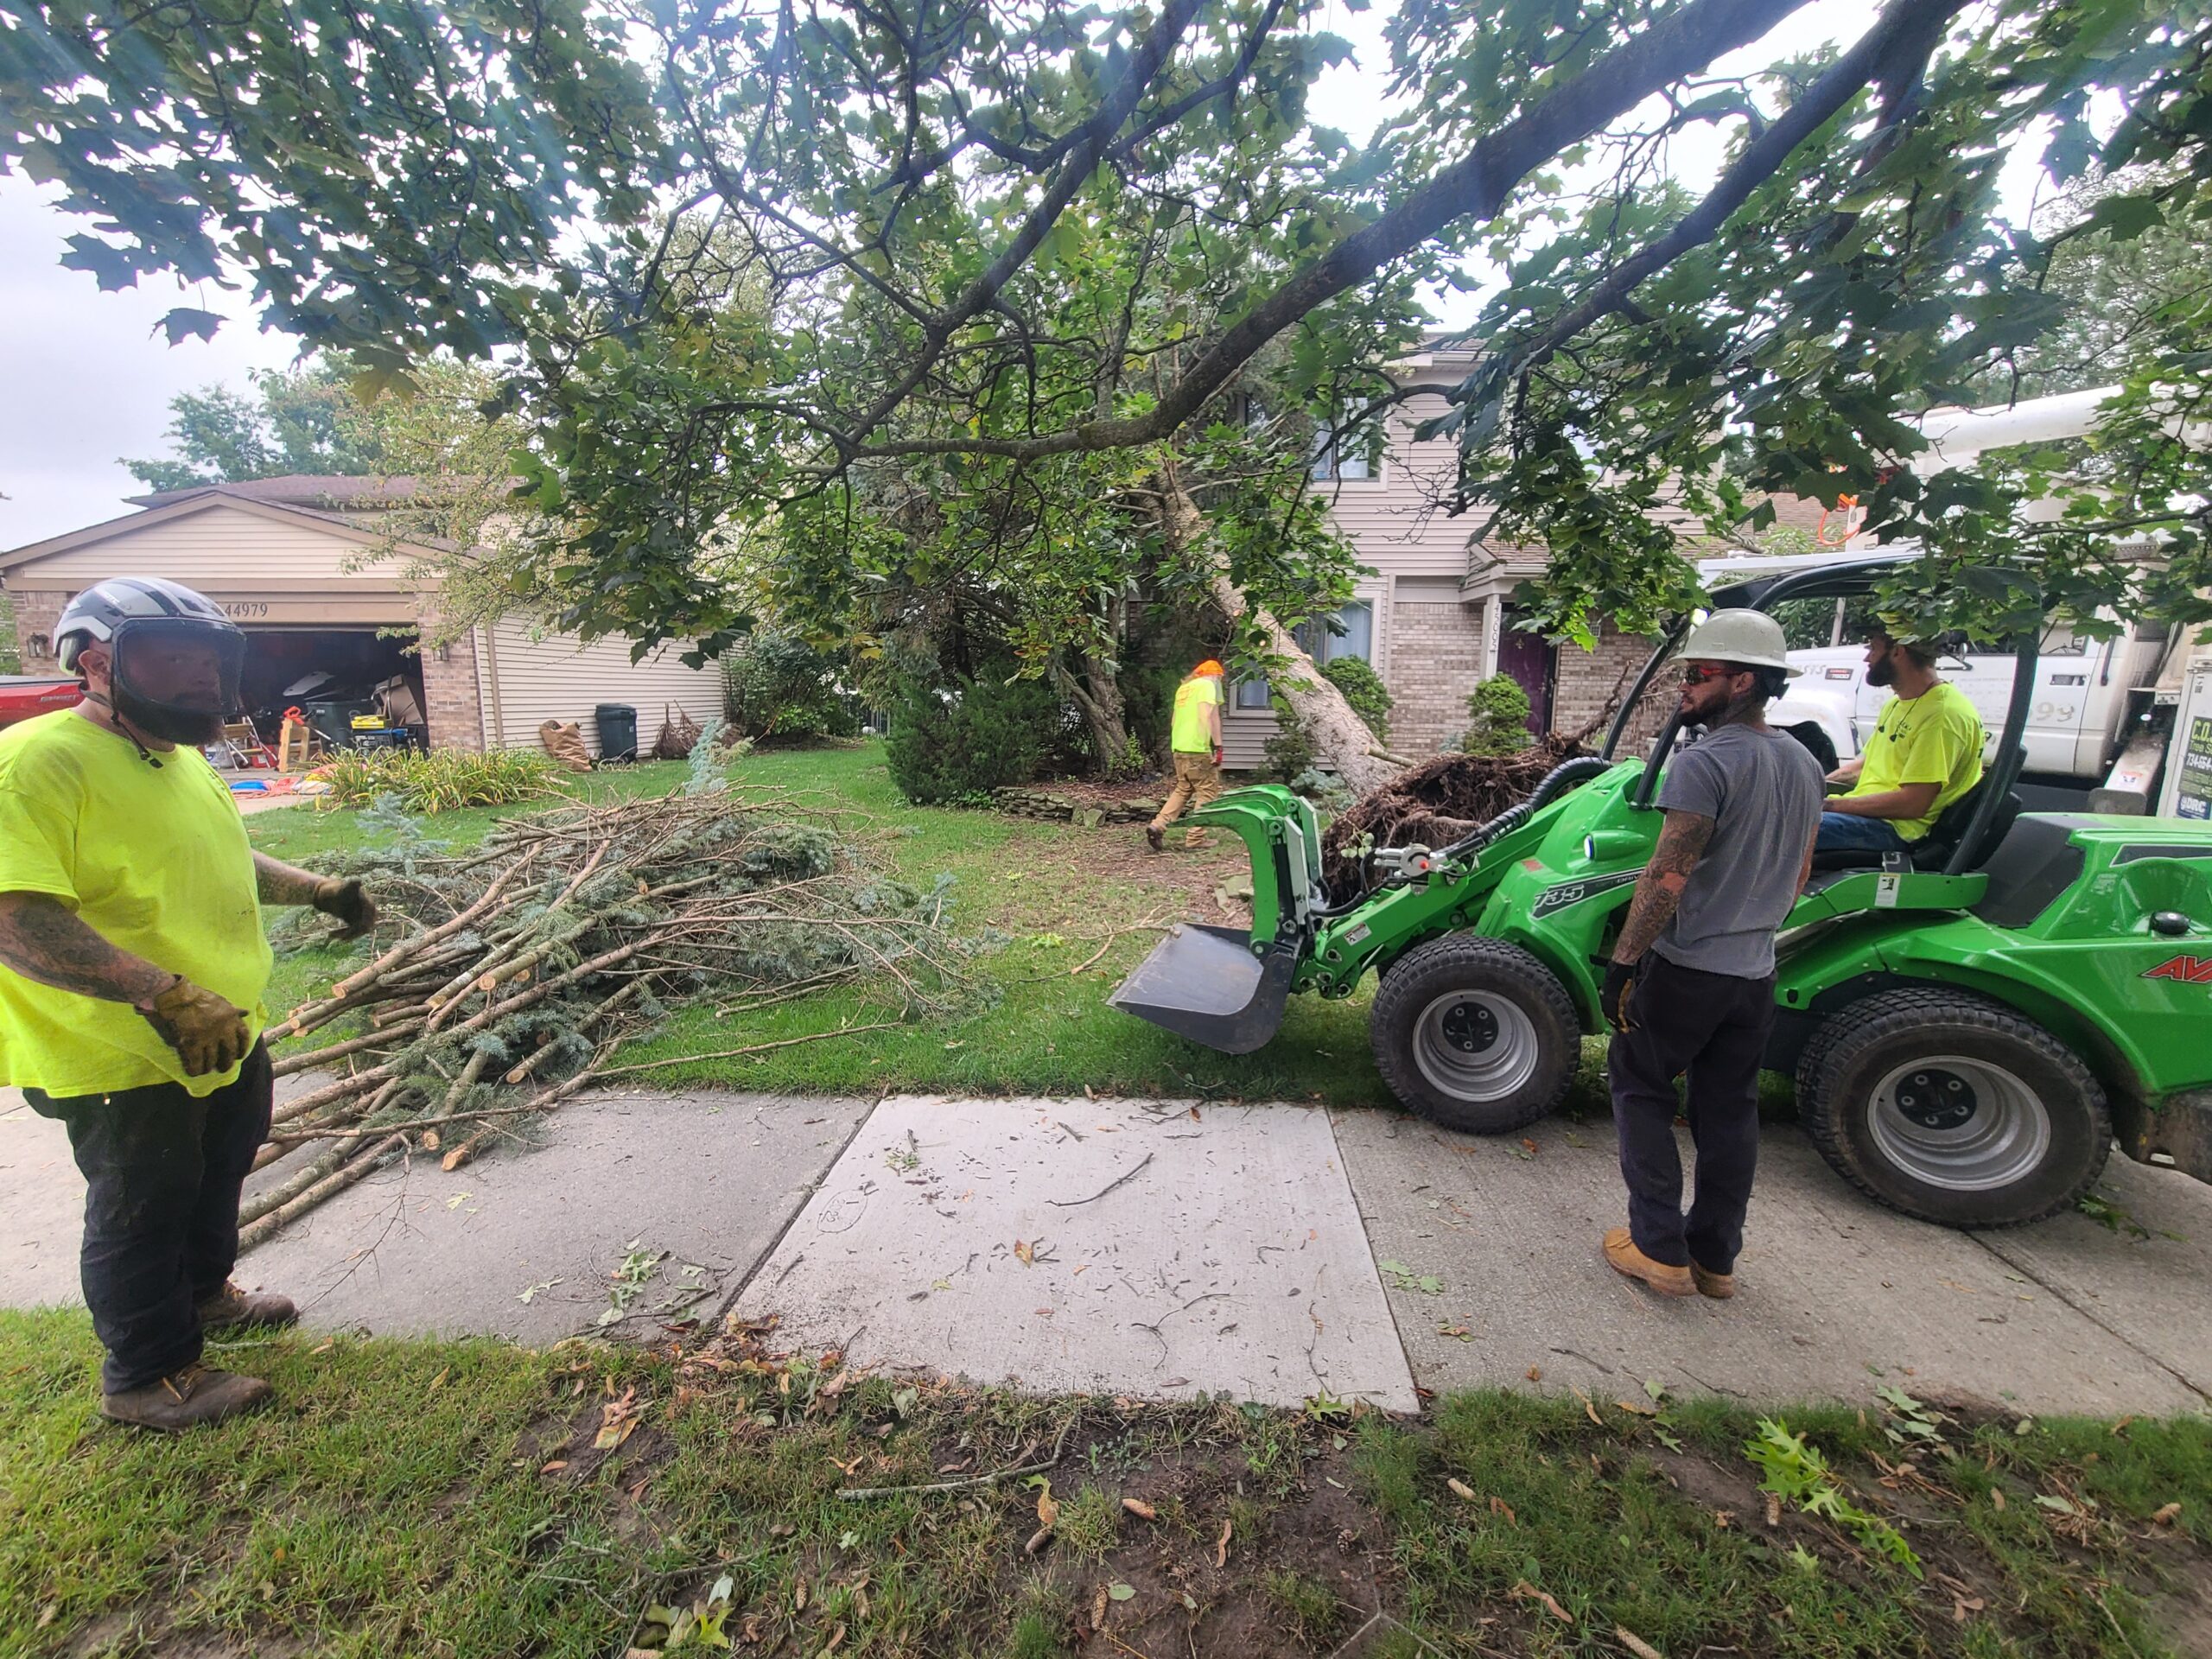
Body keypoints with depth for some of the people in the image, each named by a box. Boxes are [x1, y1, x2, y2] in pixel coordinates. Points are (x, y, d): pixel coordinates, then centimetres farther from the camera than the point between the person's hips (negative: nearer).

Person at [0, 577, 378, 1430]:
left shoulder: (180, 758, 7)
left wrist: (321, 889, 11)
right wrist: (166, 994, -39)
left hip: (226, 1032, 9)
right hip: (126, 1056, -9)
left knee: (218, 1173, 26)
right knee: (142, 1210, 9)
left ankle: (203, 1292, 50)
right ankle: (145, 1378, 30)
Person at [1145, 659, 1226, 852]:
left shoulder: (1184, 687, 20)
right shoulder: (1208, 685, -4)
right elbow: (1209, 716, -17)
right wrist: (1218, 746, -18)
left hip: (1179, 748, 8)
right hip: (1198, 748, -8)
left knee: (1183, 789, 18)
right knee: (1207, 792, 2)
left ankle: (1158, 825, 4)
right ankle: (1195, 838, 1)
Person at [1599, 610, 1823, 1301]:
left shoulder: (1707, 762, -19)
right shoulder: (1804, 763, 8)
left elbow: (1667, 878, -23)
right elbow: (1799, 875, 16)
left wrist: (1621, 964, -18)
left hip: (1686, 966, -7)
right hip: (1756, 971, 8)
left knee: (1641, 1088, 9)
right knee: (1730, 1110, 15)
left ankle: (1661, 1249, 12)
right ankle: (1716, 1257, 27)